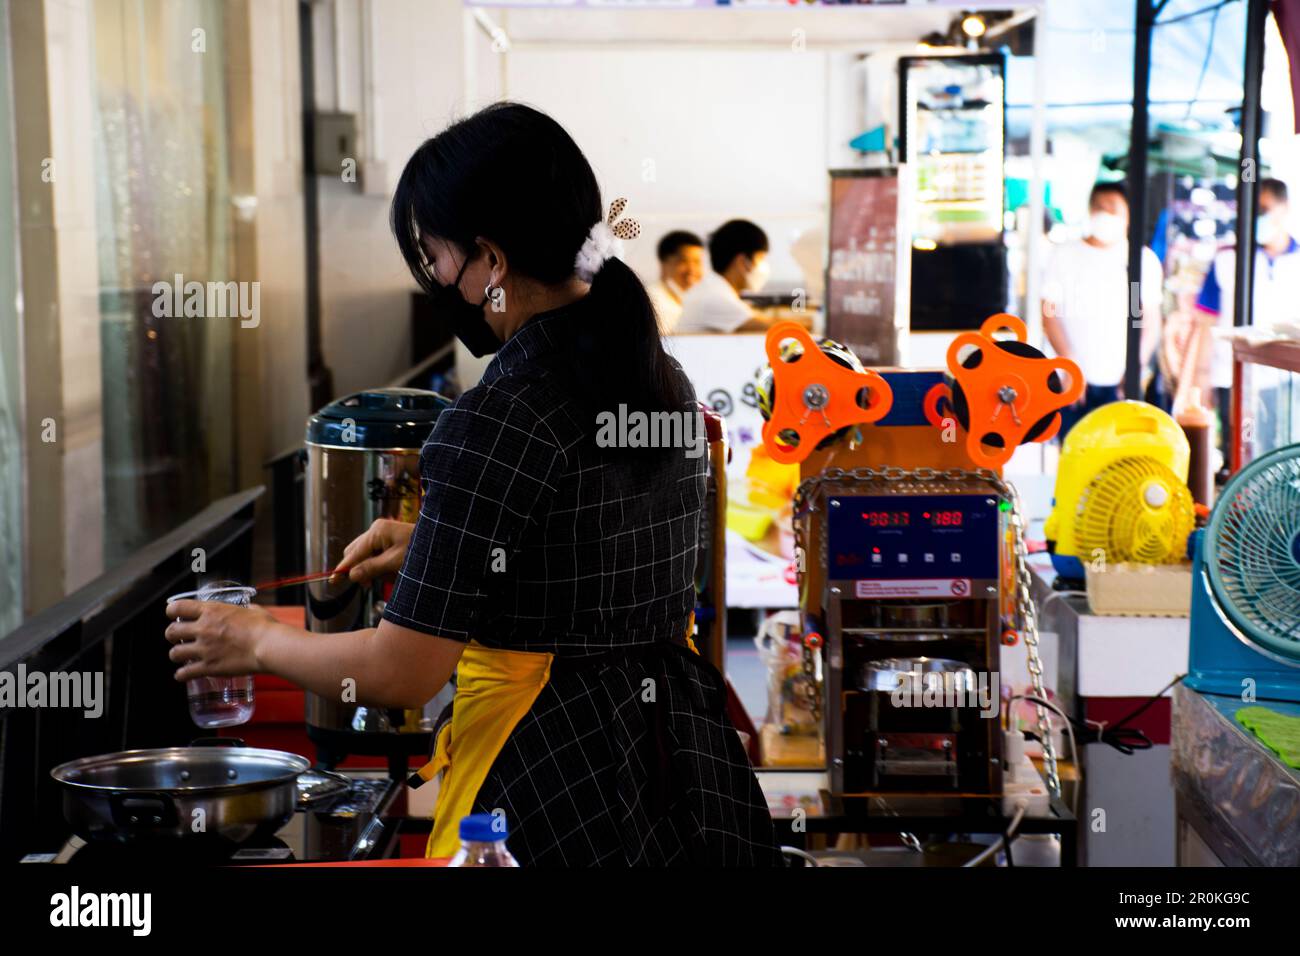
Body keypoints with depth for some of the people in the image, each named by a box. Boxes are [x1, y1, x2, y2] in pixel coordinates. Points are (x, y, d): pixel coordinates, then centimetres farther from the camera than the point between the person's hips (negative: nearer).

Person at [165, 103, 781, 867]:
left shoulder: (494, 426, -20)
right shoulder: (665, 382, 5)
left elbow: (402, 675, -17)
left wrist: (258, 642, 0)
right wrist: (437, 547, 20)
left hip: (559, 784, -8)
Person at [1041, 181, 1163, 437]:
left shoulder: (1145, 260, 5)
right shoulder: (1065, 255, 5)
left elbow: (1152, 321, 5)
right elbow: (1049, 314, 2)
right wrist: (1070, 364, -9)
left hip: (1121, 385, 0)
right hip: (1075, 381, 0)